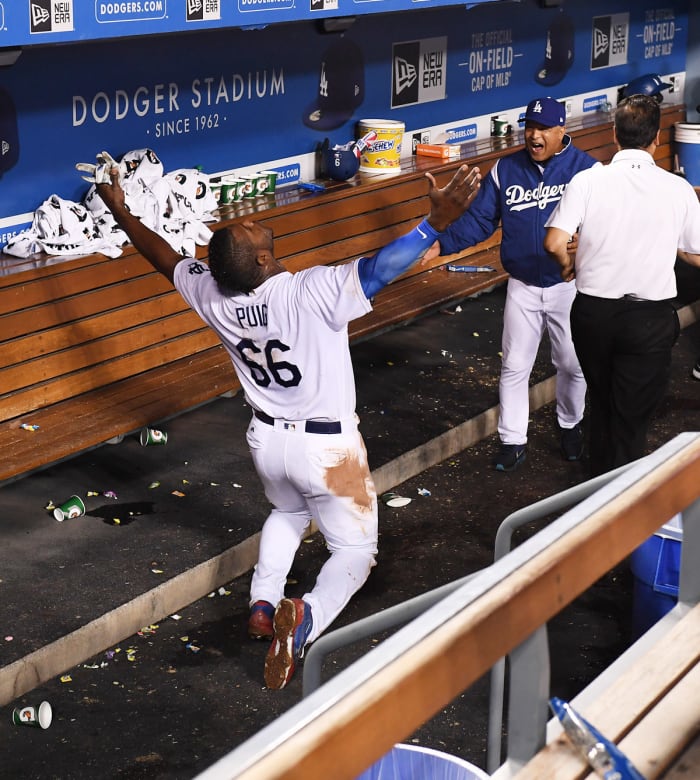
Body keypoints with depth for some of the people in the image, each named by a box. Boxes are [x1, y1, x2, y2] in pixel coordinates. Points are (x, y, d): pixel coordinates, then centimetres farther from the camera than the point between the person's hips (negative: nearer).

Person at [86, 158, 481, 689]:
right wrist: (437, 221, -40)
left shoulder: (213, 296, -13)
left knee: (288, 513, 36)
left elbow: (166, 258, 3)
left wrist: (120, 210, 15)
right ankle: (306, 617, -20)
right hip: (326, 447, -5)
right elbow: (383, 267, -36)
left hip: (267, 440, 5)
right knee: (354, 547, 9)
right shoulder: (314, 294, -29)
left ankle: (264, 603, 19)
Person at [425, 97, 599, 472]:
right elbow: (479, 219, 0)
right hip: (523, 286, 2)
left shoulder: (586, 169, -10)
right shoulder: (506, 170, -2)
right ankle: (513, 440, 19)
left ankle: (570, 426, 38)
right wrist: (441, 244, -15)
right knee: (514, 366, 5)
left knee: (572, 364, 13)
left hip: (570, 285, -2)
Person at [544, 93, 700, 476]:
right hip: (650, 319, -2)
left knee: (601, 404, 23)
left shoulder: (587, 181, -9)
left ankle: (600, 481, 41)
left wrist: (570, 265, 6)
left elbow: (554, 243, -15)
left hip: (593, 312, 2)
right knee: (630, 418, 7)